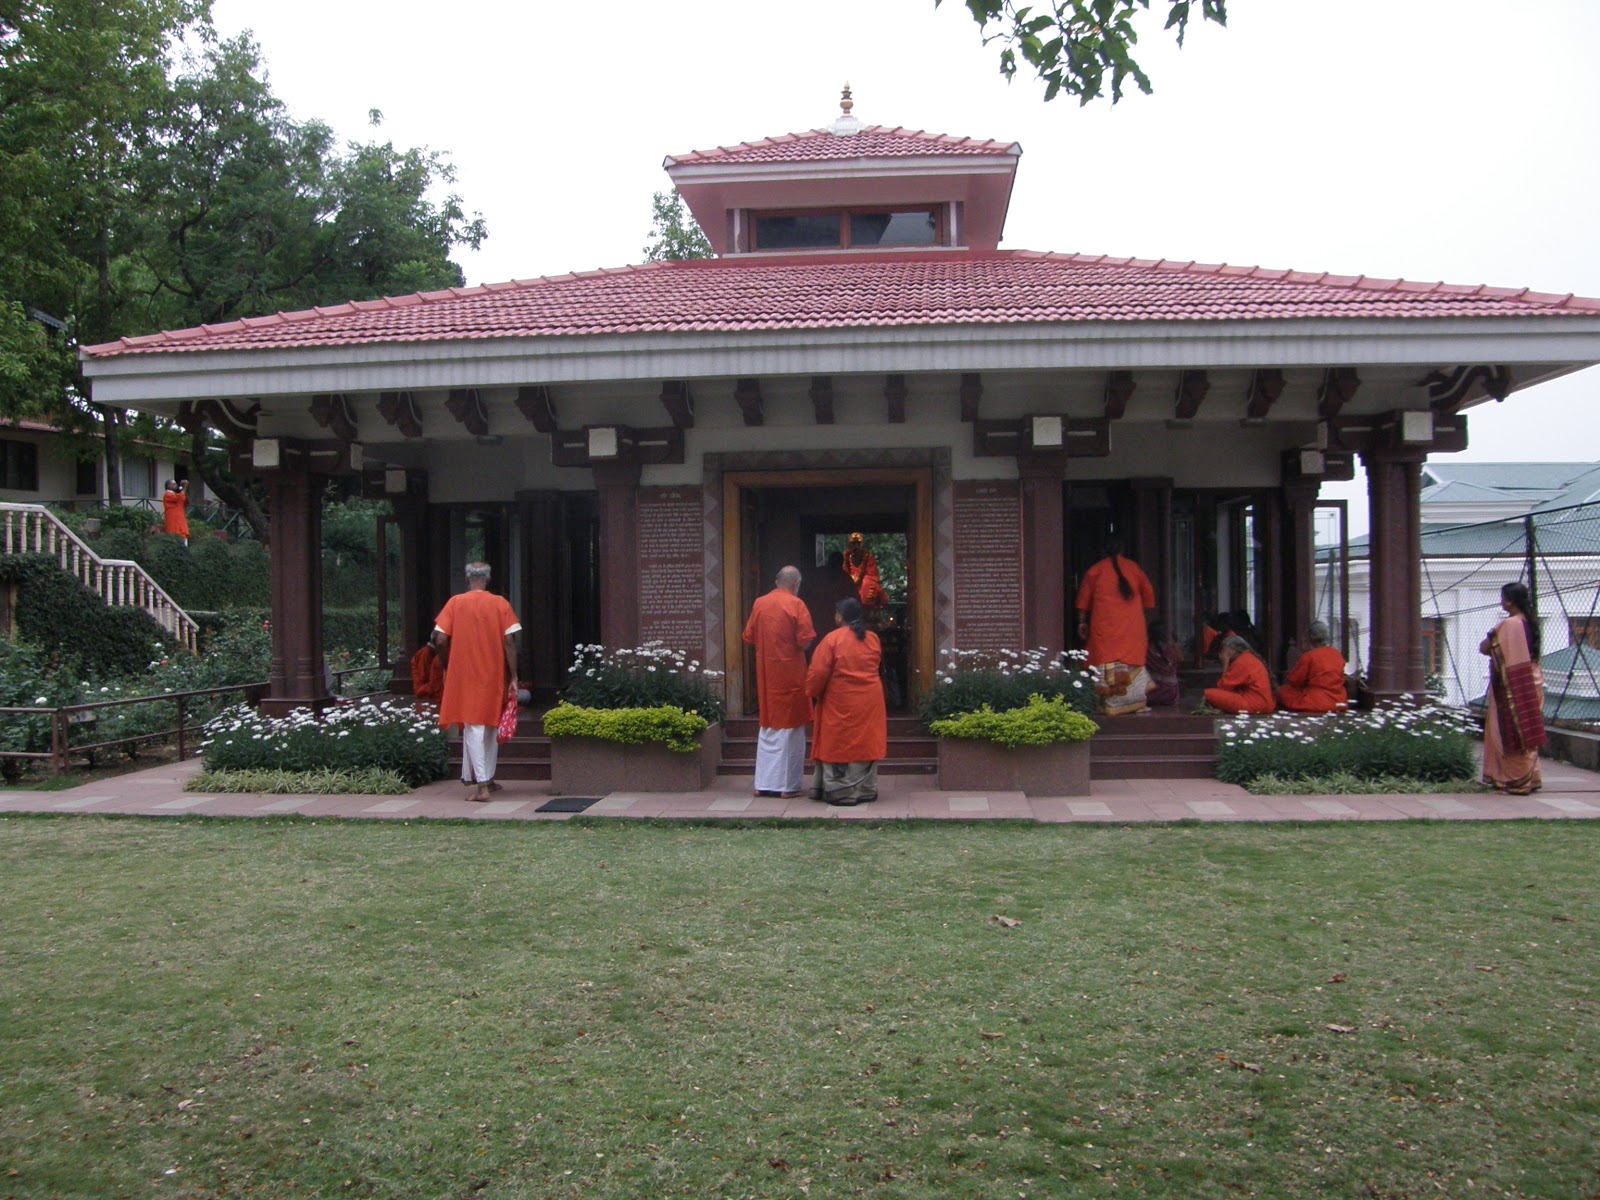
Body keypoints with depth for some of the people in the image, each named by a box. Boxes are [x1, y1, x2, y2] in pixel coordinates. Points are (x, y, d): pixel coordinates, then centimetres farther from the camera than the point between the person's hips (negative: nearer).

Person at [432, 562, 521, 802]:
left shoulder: (455, 603, -2)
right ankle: (487, 779, 23)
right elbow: (509, 641, -7)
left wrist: (446, 667, 11)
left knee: (473, 727, -1)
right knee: (491, 725, 16)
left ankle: (481, 783, -9)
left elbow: (440, 640, -6)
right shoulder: (500, 604, -1)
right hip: (494, 674, 1)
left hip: (464, 674, -1)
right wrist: (513, 677, -3)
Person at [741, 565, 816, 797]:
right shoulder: (796, 604, -10)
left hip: (765, 674, 5)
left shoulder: (759, 604, 3)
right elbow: (806, 641, -14)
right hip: (790, 673, -4)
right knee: (790, 727, 4)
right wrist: (793, 645, 7)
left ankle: (763, 783, 14)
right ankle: (788, 784, 6)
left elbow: (749, 638, 8)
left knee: (767, 727, 13)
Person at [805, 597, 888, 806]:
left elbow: (818, 672, -10)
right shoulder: (873, 639, 4)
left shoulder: (832, 639, -11)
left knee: (838, 746, 5)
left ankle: (840, 791, 6)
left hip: (841, 705, -4)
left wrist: (812, 692, 6)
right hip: (869, 704, 4)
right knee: (865, 745, 11)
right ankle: (865, 790, 14)